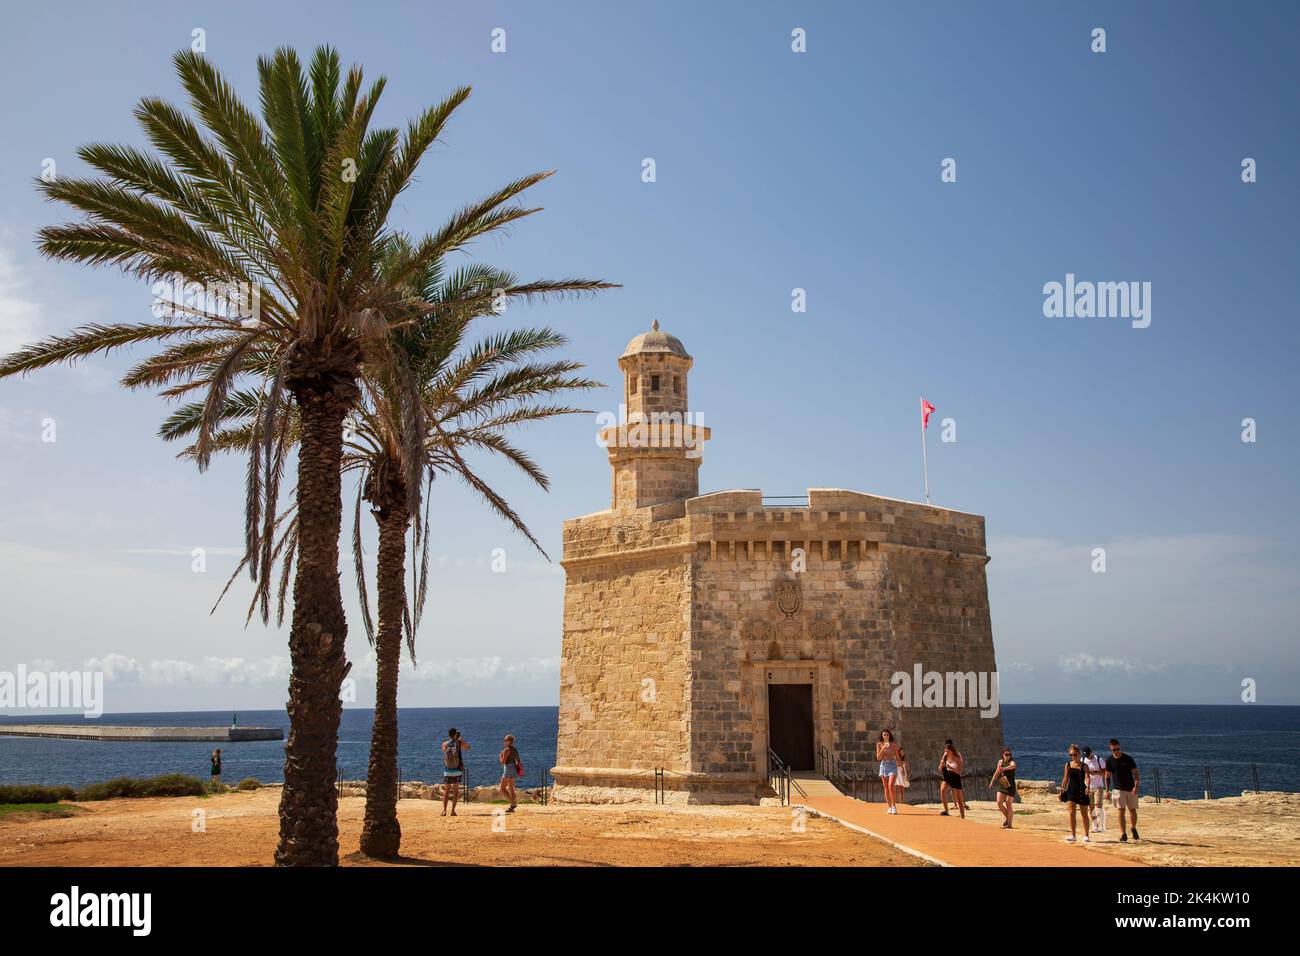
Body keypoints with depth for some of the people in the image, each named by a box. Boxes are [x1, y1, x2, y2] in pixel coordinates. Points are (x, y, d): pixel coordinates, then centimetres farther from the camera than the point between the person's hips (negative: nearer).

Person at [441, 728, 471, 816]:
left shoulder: (445, 744, -1)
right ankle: (453, 811, 0)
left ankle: (444, 810, -2)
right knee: (456, 790, 6)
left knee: (446, 791, 8)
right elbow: (468, 747, 16)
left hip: (447, 770, 1)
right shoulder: (459, 743, -4)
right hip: (458, 770, -1)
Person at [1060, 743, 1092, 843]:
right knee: (1072, 813, -6)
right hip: (1071, 791, 2)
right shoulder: (1068, 765, 4)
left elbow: (1087, 778, -17)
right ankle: (1073, 835, -1)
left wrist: (1087, 787, -35)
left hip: (1082, 791, -2)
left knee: (1084, 814, 7)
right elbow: (1065, 778, 12)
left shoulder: (1084, 766, -5)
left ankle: (1086, 836, 17)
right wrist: (1062, 789, 8)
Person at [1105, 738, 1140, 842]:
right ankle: (1123, 834, -7)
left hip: (1131, 789, 0)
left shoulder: (1128, 759, -6)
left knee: (1133, 810, 7)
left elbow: (1136, 774, -5)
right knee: (1121, 811, -8)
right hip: (1118, 789, 0)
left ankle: (1134, 829, 33)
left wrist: (1136, 786, -19)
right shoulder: (1109, 760, -2)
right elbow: (1107, 776, 5)